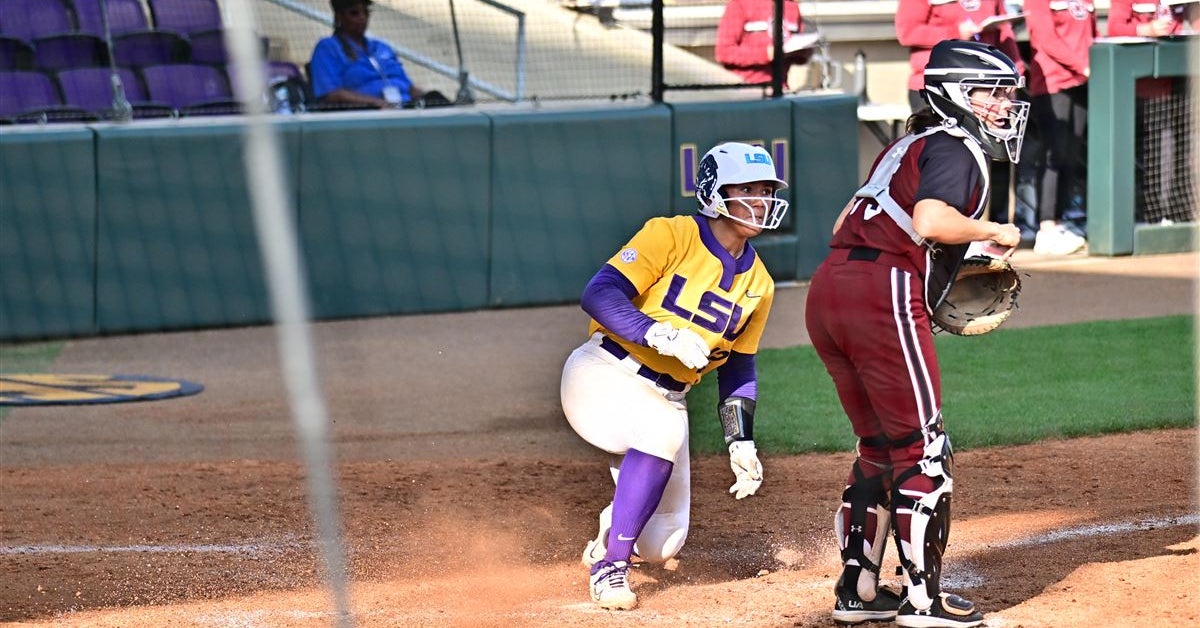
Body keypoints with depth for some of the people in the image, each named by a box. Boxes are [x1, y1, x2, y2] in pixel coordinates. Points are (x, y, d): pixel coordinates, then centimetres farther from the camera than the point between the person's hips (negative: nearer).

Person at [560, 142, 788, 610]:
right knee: (662, 431, -37)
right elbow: (599, 295, -22)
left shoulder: (758, 285, 5)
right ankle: (609, 565, -25)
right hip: (604, 374, -6)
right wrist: (662, 335, -36)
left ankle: (611, 539, 35)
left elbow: (737, 368, 14)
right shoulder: (672, 236, -14)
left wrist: (741, 442, 3)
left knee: (661, 544, -3)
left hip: (665, 398, 6)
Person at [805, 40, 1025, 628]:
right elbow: (929, 222, -20)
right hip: (884, 295, -9)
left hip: (826, 291, 9)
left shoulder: (905, 148, 26)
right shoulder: (956, 150, -1)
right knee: (922, 451, 0)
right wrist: (992, 232, -4)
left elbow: (844, 225, 26)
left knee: (880, 447, 19)